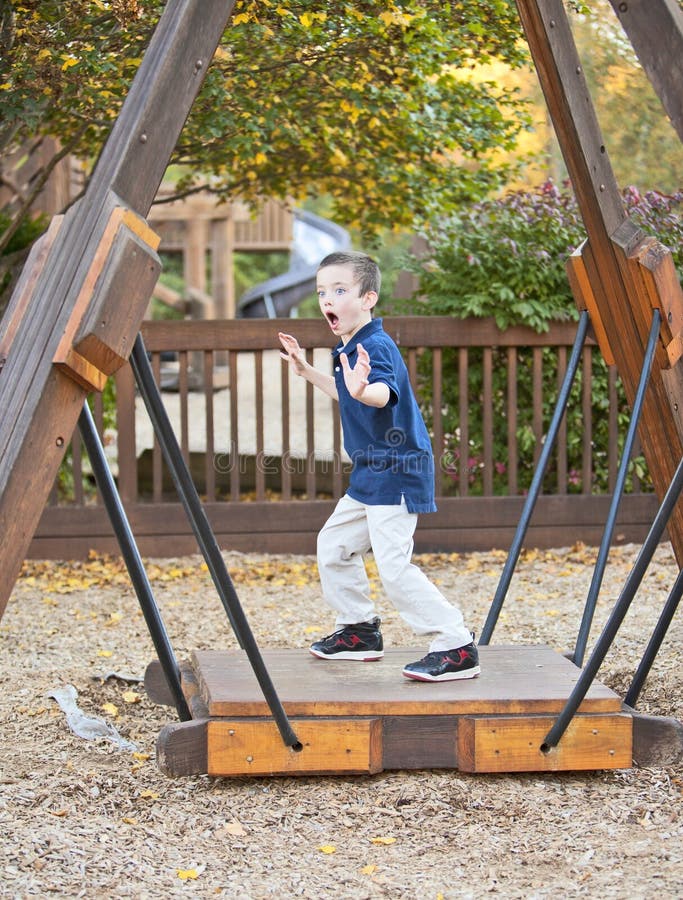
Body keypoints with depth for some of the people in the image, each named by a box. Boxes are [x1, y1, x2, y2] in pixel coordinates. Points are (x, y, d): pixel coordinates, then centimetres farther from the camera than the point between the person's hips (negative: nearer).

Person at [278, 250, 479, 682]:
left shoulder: (377, 347, -20)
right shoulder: (349, 349, 12)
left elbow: (384, 394, -42)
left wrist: (362, 389, -63)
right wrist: (307, 371, 34)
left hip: (395, 474, -11)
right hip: (370, 474, 11)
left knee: (394, 565, -16)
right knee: (334, 545, 20)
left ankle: (457, 646, -12)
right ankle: (360, 630, 33)